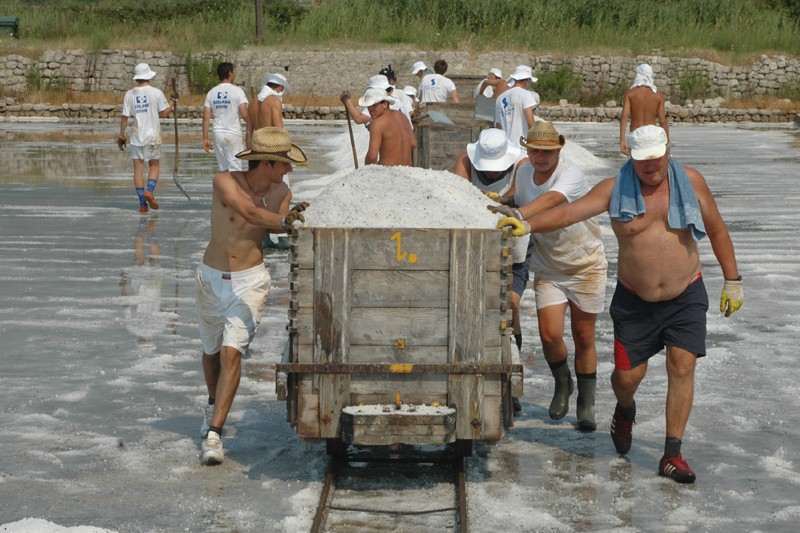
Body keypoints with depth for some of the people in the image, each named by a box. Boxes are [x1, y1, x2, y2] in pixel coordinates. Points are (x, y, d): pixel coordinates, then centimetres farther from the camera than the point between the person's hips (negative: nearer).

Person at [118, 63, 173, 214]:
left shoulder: (129, 94, -1)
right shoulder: (156, 92, -6)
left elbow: (125, 117, -2)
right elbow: (164, 113, -4)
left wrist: (121, 135, 10)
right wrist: (172, 106, 15)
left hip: (136, 137, 1)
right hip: (153, 136, -1)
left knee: (138, 168, 5)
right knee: (154, 166, 12)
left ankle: (142, 203, 3)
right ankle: (149, 190, -13)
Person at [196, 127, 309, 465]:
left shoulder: (281, 192, -4)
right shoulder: (225, 181, -16)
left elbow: (277, 230, -15)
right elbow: (248, 212, -34)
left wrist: (293, 217, -34)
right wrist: (286, 220, -47)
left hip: (250, 281, 0)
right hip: (212, 278, 0)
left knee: (232, 354, -17)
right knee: (212, 351, 20)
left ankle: (213, 434, -18)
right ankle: (215, 404, 49)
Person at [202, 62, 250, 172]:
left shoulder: (211, 92, 7)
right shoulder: (237, 91, -6)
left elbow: (206, 117, 3)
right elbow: (245, 115, -13)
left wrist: (205, 138, 7)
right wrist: (249, 134, -4)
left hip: (218, 134, 5)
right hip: (234, 134, -5)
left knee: (223, 169, 13)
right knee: (235, 169, -4)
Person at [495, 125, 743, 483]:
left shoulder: (690, 181, -4)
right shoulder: (616, 189, -9)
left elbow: (716, 230, 5)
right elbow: (571, 211, -20)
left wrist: (732, 281, 5)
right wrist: (527, 224, -35)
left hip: (686, 296, 0)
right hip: (635, 300, 0)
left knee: (681, 367, -9)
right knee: (628, 375, 2)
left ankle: (672, 454, -2)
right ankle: (625, 412, 39)